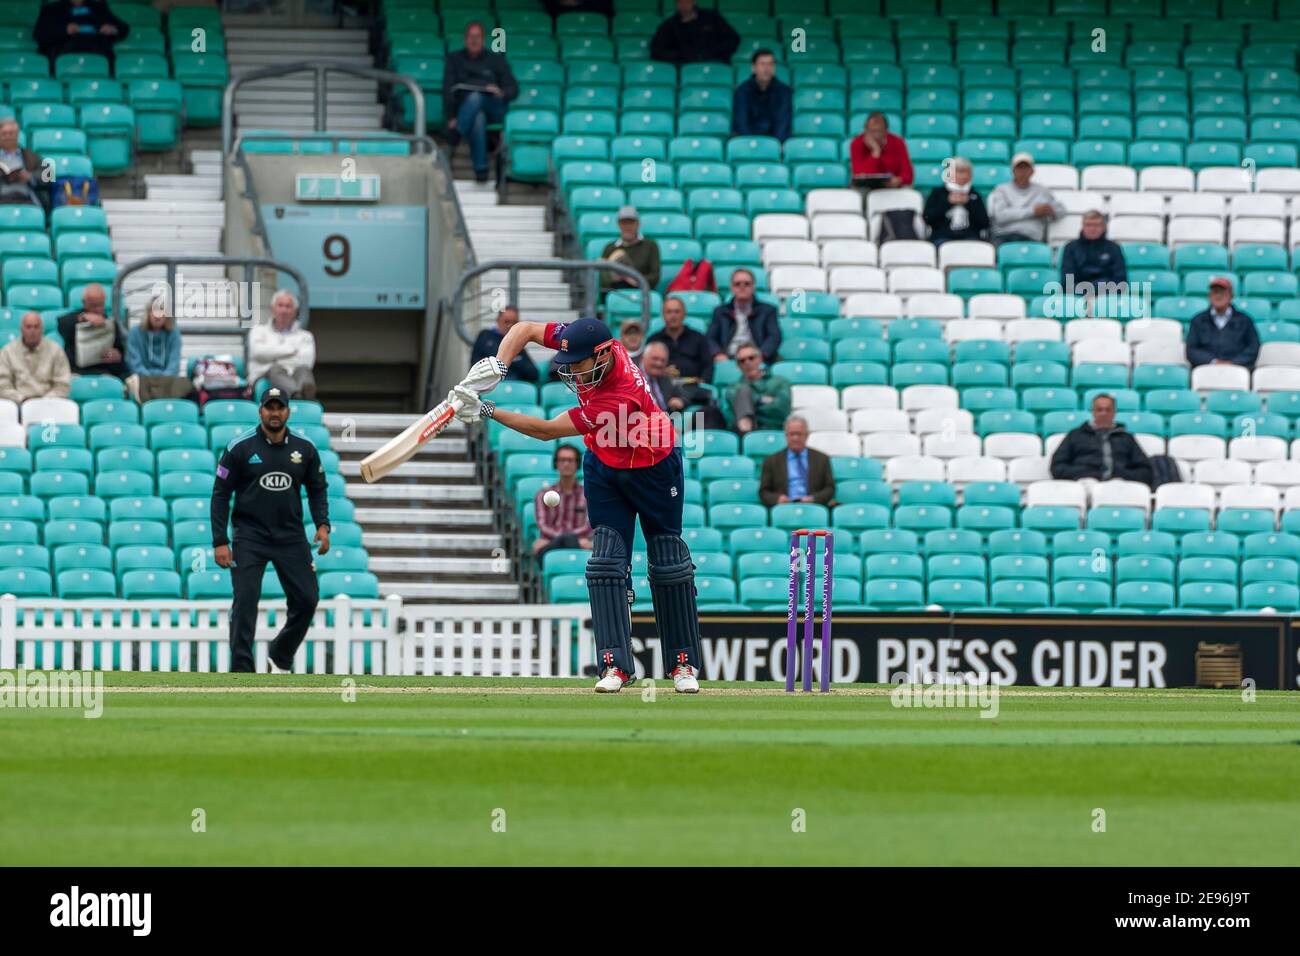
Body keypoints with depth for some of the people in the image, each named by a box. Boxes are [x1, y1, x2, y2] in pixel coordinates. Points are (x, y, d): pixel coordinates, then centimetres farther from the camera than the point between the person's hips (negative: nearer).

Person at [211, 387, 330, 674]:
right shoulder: (240, 447, -5)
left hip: (291, 537, 3)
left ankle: (280, 658, 23)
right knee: (245, 600, -13)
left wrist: (322, 525, -2)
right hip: (249, 536, -3)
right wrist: (220, 542, -9)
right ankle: (241, 671, -11)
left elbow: (317, 489, 15)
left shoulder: (304, 449, 5)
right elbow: (221, 494, -2)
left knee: (307, 599, 0)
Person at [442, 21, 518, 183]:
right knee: (478, 119, -39)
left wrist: (501, 93, -12)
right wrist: (451, 118, -7)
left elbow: (513, 89, 14)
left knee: (475, 98, -37)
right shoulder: (455, 59, 21)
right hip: (465, 109, 0)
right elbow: (448, 91, 9)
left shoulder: (496, 59, 22)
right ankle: (481, 170, -48)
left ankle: (454, 138, -48)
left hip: (493, 108, 0)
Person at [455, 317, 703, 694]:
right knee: (607, 562, -6)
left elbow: (546, 430, -36)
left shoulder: (620, 400, -40)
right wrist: (497, 366, -29)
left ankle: (683, 663, 11)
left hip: (653, 469, -6)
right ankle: (616, 664, -11)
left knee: (668, 565, 1)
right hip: (604, 468, 6)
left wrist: (486, 411, -37)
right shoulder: (586, 341, -22)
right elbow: (524, 330, -10)